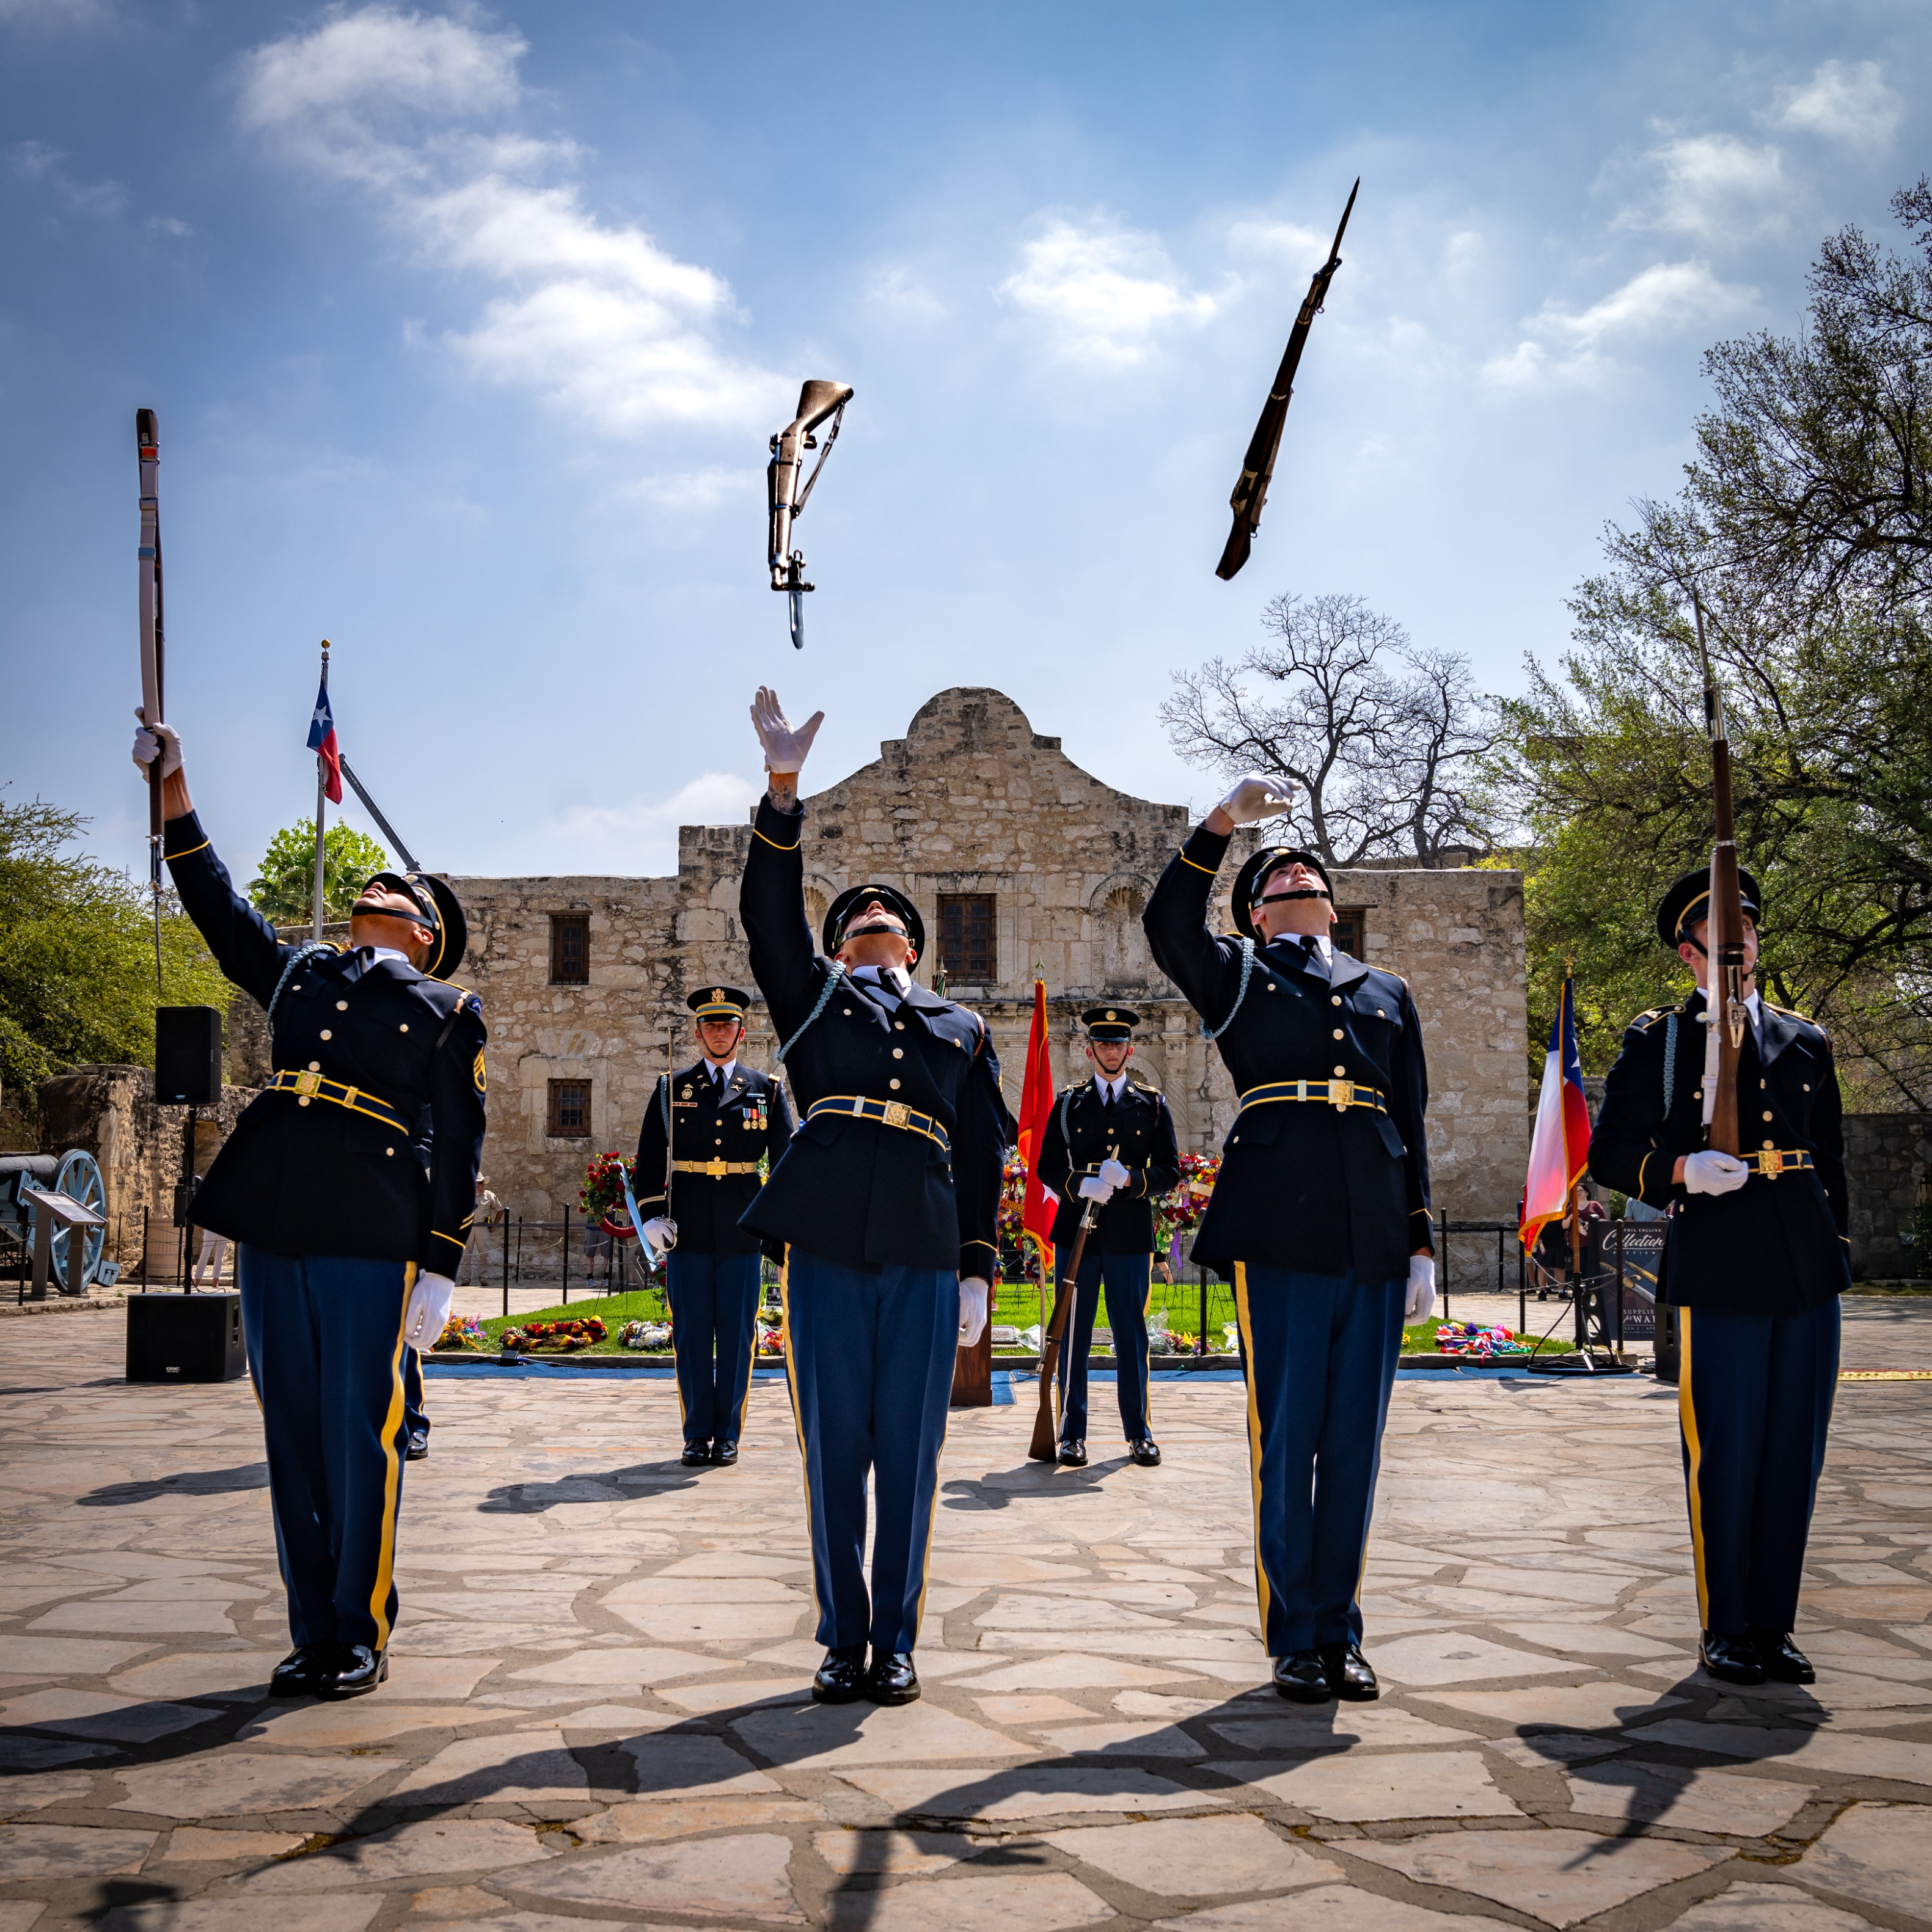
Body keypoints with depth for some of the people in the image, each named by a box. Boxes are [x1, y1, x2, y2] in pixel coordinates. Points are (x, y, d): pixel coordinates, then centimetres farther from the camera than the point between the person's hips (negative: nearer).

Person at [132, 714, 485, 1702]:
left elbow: (459, 1147, 4)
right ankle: (312, 1632, 16)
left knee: (359, 1434, -3)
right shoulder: (298, 972, 22)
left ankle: (362, 1636, 8)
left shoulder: (448, 1011, 9)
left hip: (370, 1237, -4)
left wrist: (439, 1268, -4)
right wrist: (173, 790, 14)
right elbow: (218, 906, 22)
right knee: (292, 1433, 7)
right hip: (271, 1228, 4)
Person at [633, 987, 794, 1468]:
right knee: (691, 1334, 3)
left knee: (737, 1335, 3)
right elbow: (650, 1157, 8)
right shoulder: (671, 1088, 7)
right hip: (688, 1231, 0)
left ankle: (728, 1435, 12)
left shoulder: (766, 1090, 8)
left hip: (742, 1231, 0)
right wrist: (652, 1215, -2)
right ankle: (697, 1435, 11)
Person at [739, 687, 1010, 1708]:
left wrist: (978, 1271, 7)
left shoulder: (962, 1028, 19)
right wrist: (783, 784, -10)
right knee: (833, 1447, 2)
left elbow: (983, 1154, 16)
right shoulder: (812, 994, 17)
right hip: (828, 1249, -1)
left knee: (909, 1451, 2)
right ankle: (842, 1640, 12)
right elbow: (768, 908, 1)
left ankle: (896, 1642, 12)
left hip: (926, 1257, 1)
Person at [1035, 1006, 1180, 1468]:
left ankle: (1138, 1432, 14)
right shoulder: (1068, 1104, 10)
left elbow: (1169, 1171, 3)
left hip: (1130, 1237, 0)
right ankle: (1073, 1434, 8)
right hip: (1076, 1234, 0)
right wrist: (1082, 1186, -14)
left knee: (1131, 1335, 4)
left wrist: (1130, 1179, -15)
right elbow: (1048, 1167, 6)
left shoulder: (1152, 1104, 8)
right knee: (1073, 1336, 2)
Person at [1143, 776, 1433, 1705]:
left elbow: (1411, 1128, 19)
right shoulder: (1238, 975, 12)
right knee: (1286, 1438, -1)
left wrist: (1420, 1246, 13)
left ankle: (1339, 1634, 15)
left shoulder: (1387, 993, 22)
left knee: (1354, 1441, 6)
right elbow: (1168, 922, -10)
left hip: (1374, 1240, 4)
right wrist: (1225, 821, -13)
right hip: (1281, 1234, -3)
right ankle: (1295, 1640, 9)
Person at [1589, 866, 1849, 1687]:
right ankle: (1724, 1629, 12)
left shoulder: (1806, 1041, 17)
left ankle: (1772, 1626, 16)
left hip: (1807, 1272, 4)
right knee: (1725, 1456, -1)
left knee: (1794, 1453, 5)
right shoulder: (1657, 1041, 5)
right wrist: (1680, 1171, -15)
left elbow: (1831, 1158, 21)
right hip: (1717, 1272, -4)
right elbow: (1610, 1151, 3)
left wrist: (1837, 1251, 15)